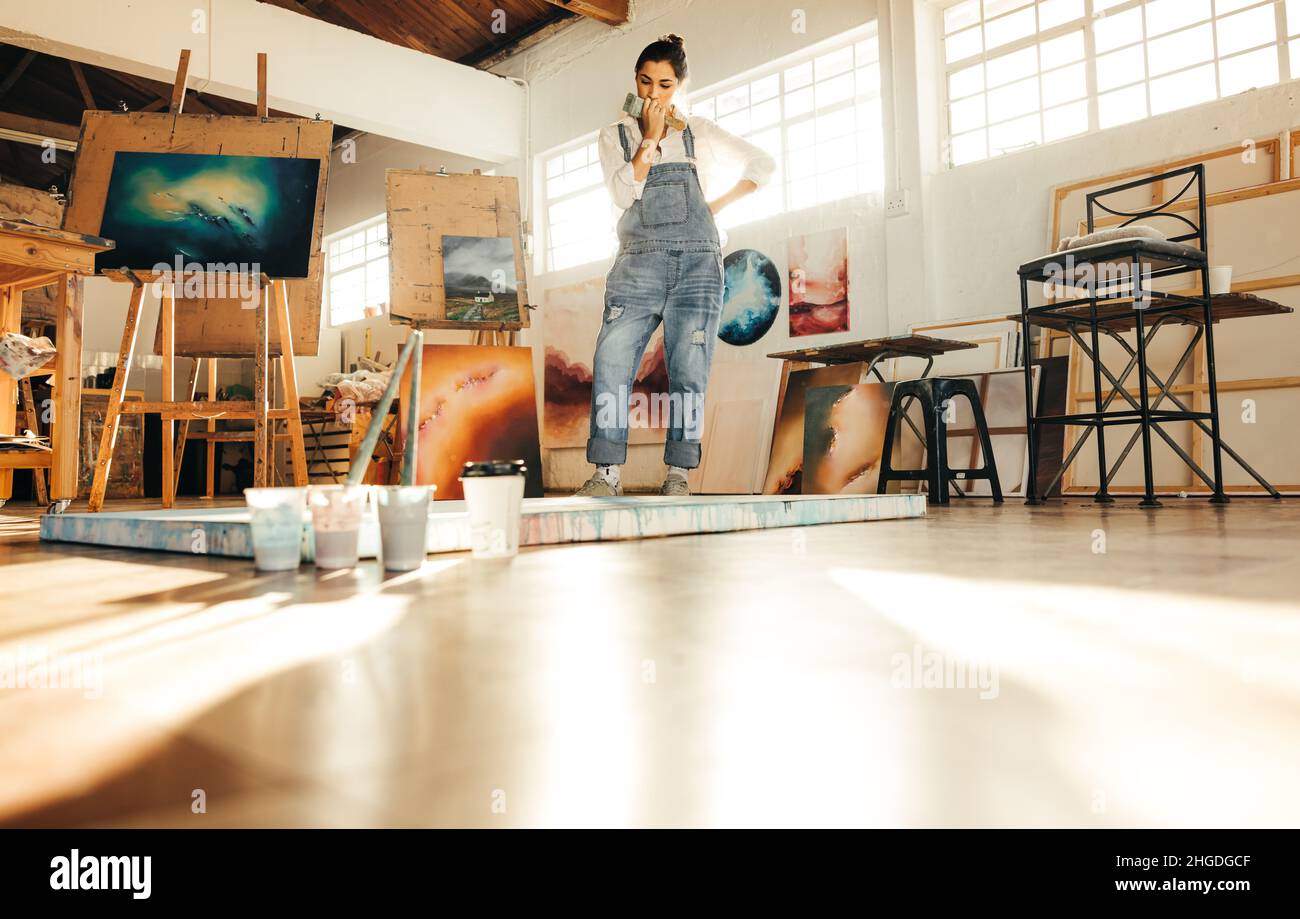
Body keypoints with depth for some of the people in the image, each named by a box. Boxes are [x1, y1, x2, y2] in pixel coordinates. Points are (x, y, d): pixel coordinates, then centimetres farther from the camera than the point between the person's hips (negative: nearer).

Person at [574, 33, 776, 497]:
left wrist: (716, 204, 9)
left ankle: (677, 475, 2)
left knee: (688, 372, -5)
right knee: (611, 363, -13)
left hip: (696, 265, 0)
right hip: (638, 262, 0)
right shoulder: (616, 134, 14)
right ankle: (606, 473, -9)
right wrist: (649, 138, -3)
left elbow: (763, 165, 17)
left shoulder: (698, 132, 14)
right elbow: (623, 194, -3)